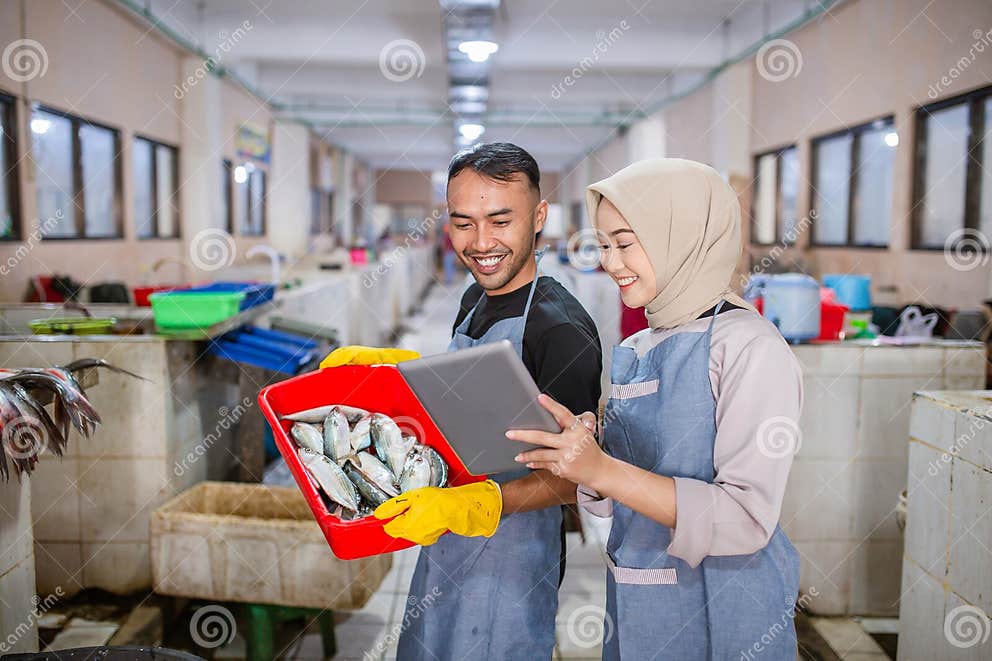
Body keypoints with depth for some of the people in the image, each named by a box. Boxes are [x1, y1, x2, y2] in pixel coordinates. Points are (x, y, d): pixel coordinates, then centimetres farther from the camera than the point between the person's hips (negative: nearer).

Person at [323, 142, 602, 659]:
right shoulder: (475, 299, 4)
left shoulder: (562, 330, -23)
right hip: (442, 546, 8)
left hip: (507, 563, -8)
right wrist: (383, 363, 9)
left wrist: (467, 504, -35)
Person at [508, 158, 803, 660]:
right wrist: (567, 447, -12)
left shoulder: (749, 347, -18)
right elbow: (615, 498, 8)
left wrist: (602, 469, -29)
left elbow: (747, 520, -24)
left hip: (719, 616, -6)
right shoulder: (631, 353, 5)